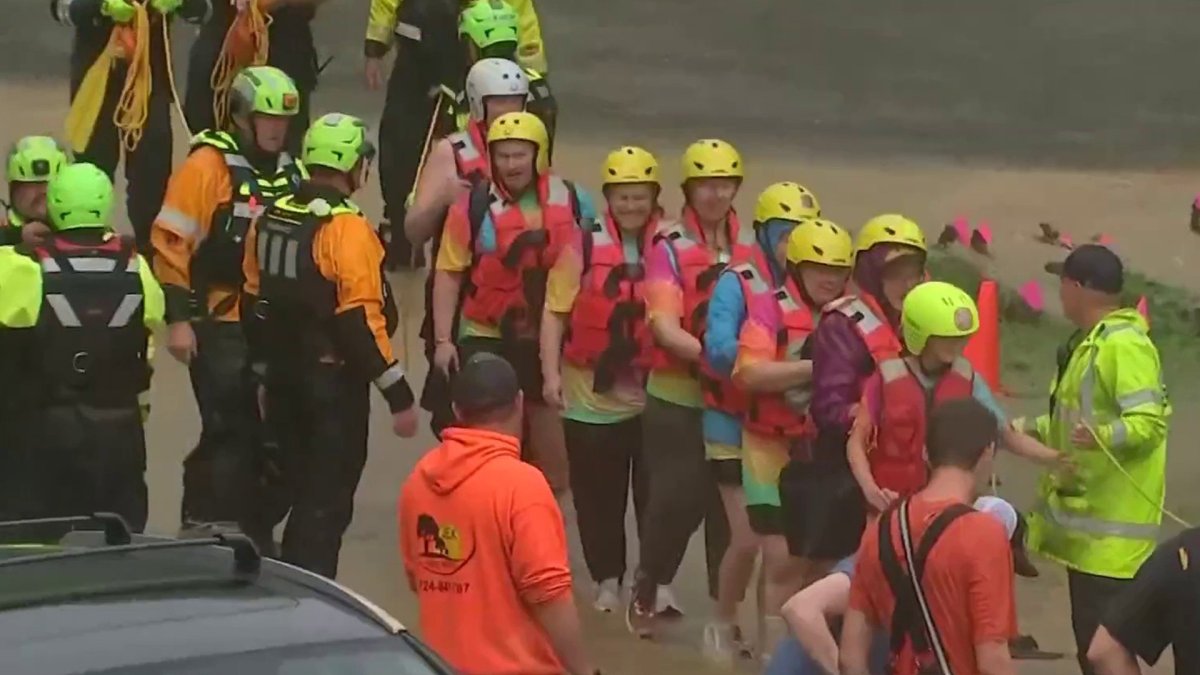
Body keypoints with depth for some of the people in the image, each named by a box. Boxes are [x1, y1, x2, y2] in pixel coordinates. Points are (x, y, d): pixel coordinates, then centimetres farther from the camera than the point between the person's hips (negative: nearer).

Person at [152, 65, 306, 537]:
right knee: (230, 429, -10)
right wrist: (178, 318, -15)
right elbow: (171, 245, -12)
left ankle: (242, 521, 22)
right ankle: (203, 522, -1)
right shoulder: (207, 167, -10)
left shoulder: (288, 171, 12)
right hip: (220, 326, -7)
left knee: (266, 431, 11)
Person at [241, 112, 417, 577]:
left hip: (283, 377, 8)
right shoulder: (345, 228, -18)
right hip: (333, 380, -8)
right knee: (328, 500, -1)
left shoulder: (271, 217, 5)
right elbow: (361, 320, -22)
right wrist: (398, 394, -17)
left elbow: (254, 301, 12)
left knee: (298, 486, 20)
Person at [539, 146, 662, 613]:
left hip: (652, 395, 1)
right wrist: (551, 373, -9)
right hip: (592, 395, -1)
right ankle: (607, 580, 20)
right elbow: (555, 312, -2)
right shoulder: (585, 244, -3)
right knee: (597, 495, 7)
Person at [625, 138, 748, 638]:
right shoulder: (669, 247, -6)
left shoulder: (752, 246, 6)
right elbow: (664, 326, -14)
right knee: (677, 498, -3)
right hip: (677, 396, -3)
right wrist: (709, 353, -30)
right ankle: (649, 589, 18)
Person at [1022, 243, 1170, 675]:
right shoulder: (1090, 343, 15)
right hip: (1089, 515, 11)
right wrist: (1036, 429, 22)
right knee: (1089, 633, 14)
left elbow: (1149, 422, -25)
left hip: (1113, 524, -11)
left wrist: (1102, 436, -41)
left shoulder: (1125, 345, -18)